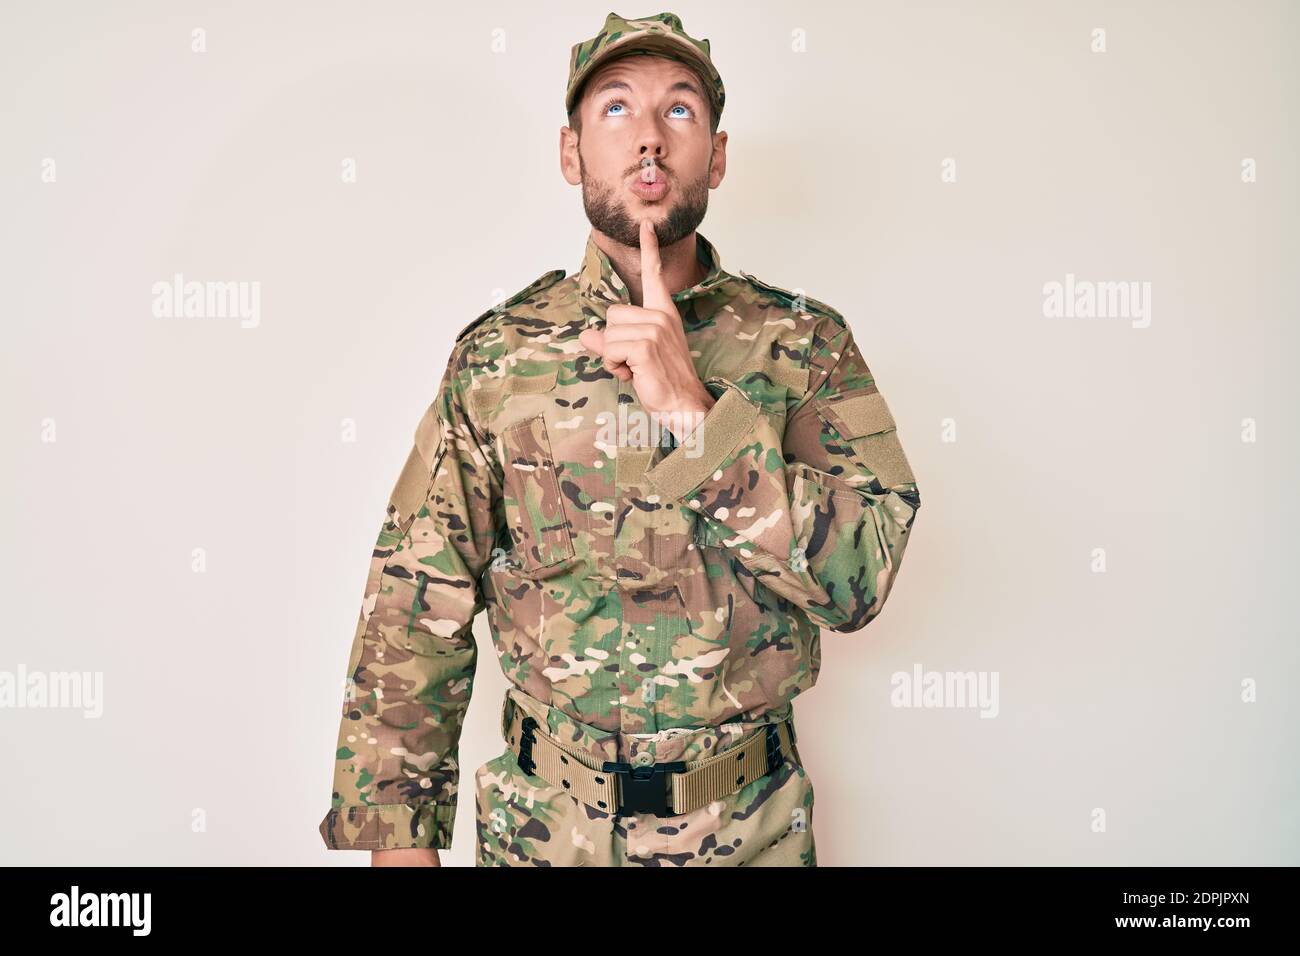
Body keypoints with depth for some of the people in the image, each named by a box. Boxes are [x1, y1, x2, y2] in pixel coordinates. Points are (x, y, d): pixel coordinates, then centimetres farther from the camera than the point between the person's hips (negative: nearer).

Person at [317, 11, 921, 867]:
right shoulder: (497, 355, -5)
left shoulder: (805, 343, -6)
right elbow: (416, 609, -5)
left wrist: (696, 411, -25)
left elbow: (859, 579, -17)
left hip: (750, 824, 1)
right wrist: (399, 833, -7)